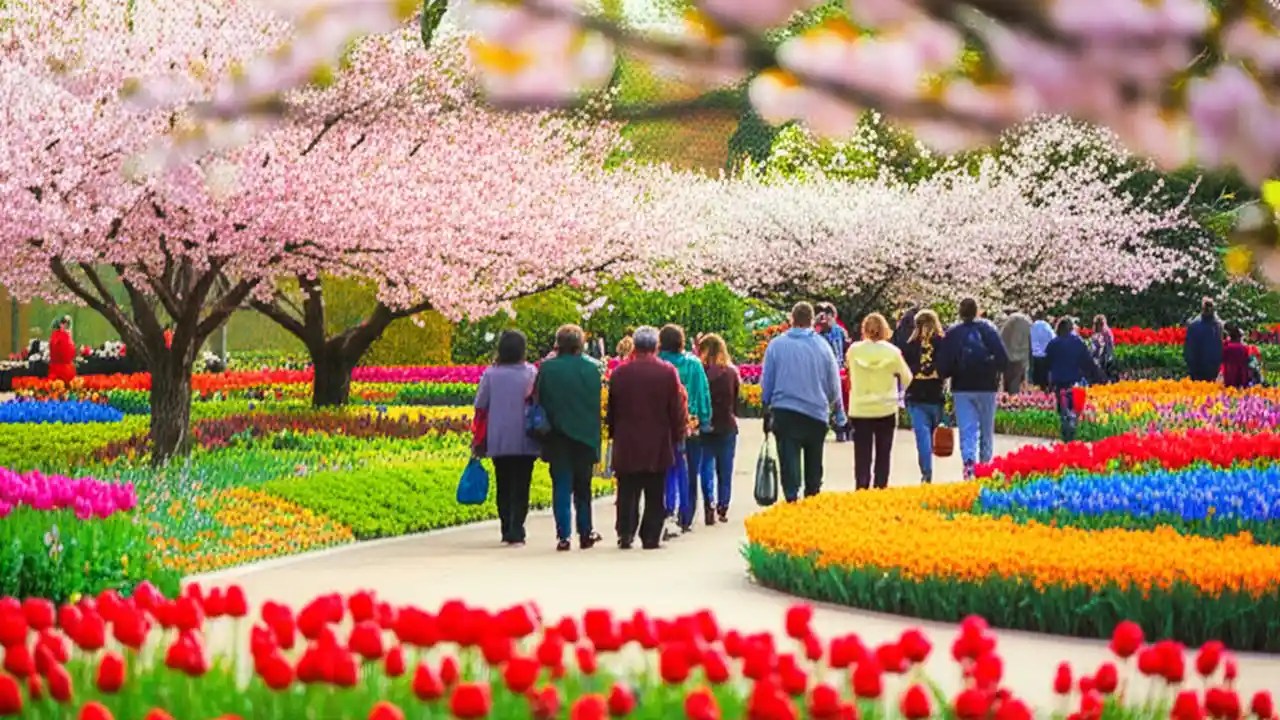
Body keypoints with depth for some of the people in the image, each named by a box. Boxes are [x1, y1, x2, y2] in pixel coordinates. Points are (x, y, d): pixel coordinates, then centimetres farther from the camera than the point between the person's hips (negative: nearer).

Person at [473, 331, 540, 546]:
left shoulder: (491, 374, -3)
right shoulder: (531, 373, -6)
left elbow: (480, 405, 1)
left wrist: (479, 438, 9)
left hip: (498, 441, 1)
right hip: (525, 441, -1)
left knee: (504, 488, 13)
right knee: (520, 487, 1)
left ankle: (507, 531, 14)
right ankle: (516, 532, -8)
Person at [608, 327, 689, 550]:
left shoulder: (620, 373, -3)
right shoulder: (668, 373, -6)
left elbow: (611, 409, 4)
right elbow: (678, 408, -2)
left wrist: (613, 432, 16)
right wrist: (677, 436, 9)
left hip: (626, 445, 1)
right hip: (659, 445, -1)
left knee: (628, 493, 7)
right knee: (655, 495, 5)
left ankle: (625, 534, 2)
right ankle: (651, 537, 3)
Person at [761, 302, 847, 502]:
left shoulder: (776, 345, -4)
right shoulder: (822, 346, -2)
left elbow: (766, 382, 2)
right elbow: (834, 384, 6)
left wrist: (766, 409, 13)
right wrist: (839, 413, 19)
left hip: (785, 413, -2)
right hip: (817, 412, 2)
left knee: (789, 463, -2)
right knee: (814, 465, 15)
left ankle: (792, 499, -12)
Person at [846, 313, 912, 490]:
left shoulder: (854, 350, -7)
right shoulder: (892, 351, -8)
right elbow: (906, 379, 2)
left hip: (859, 410, 0)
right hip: (886, 409, 0)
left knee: (862, 456, 3)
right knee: (882, 456, 10)